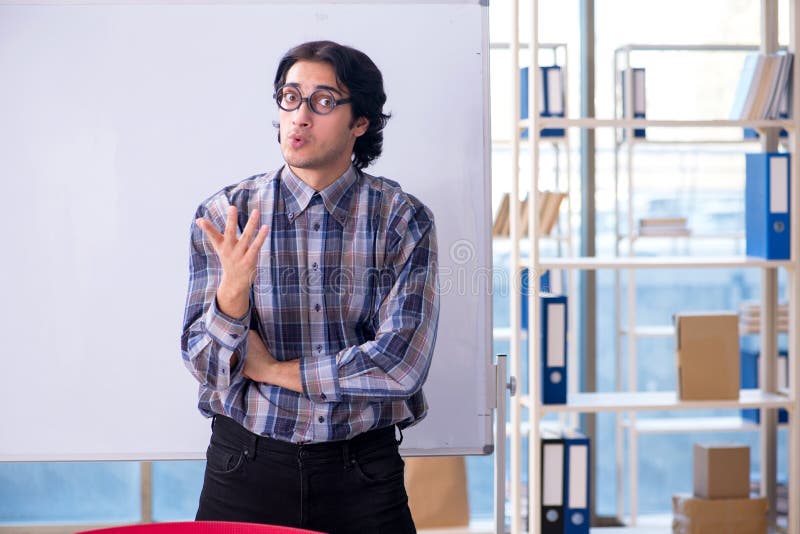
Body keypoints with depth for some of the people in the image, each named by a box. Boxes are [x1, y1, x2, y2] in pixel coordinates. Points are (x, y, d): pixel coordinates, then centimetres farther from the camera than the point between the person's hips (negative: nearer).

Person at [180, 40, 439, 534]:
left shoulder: (404, 220, -4)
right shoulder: (224, 214, -1)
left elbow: (403, 363, -13)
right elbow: (205, 364, -5)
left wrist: (274, 370, -9)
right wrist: (232, 291, -25)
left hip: (362, 471, 0)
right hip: (244, 466, 1)